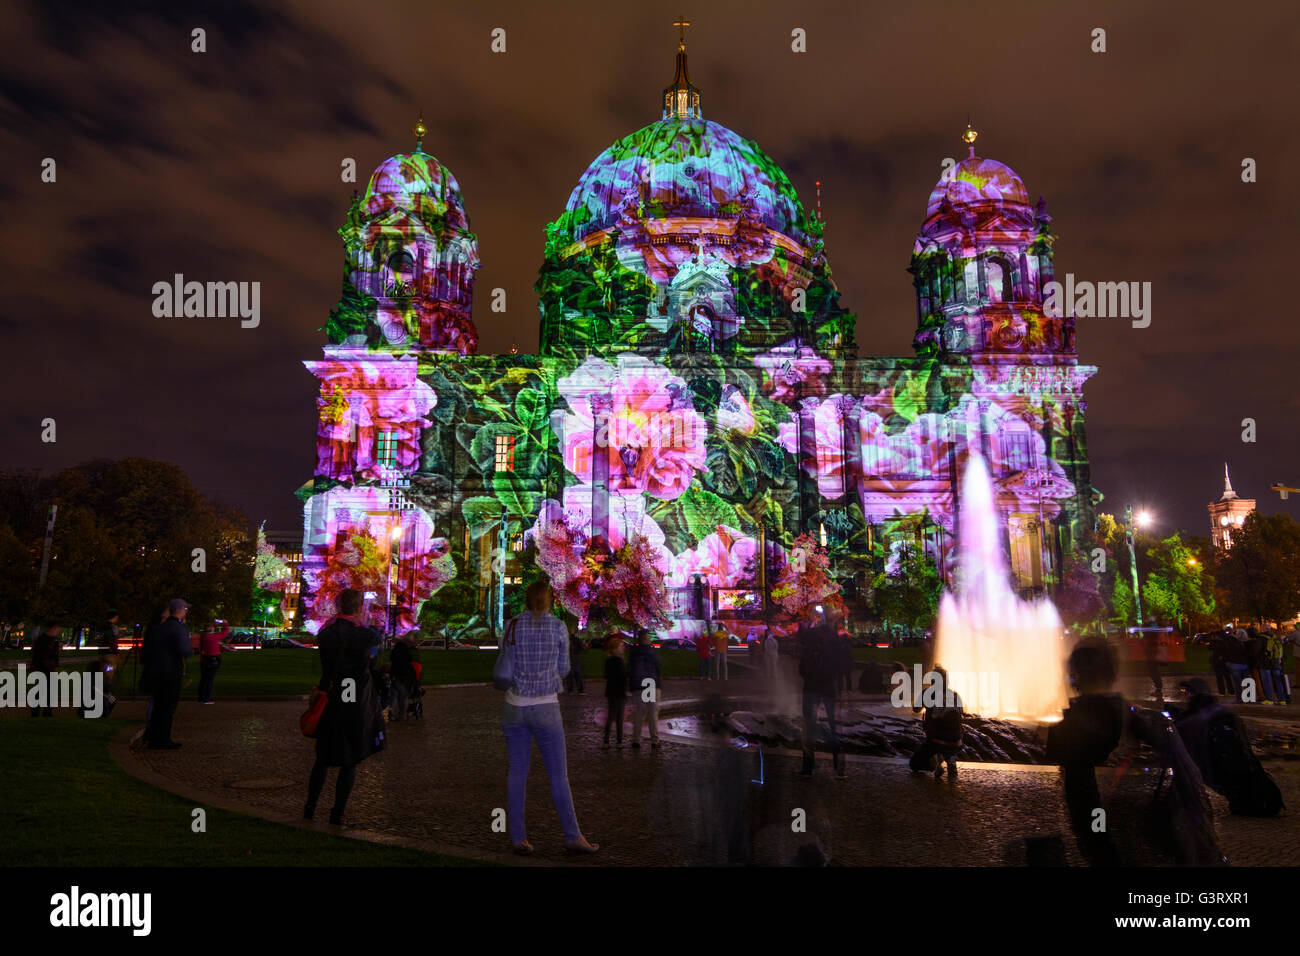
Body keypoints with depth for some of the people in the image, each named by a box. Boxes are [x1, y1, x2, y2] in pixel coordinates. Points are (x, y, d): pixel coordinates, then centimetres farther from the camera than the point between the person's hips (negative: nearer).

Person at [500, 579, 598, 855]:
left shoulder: (512, 627, -1)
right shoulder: (558, 628, -6)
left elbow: (509, 669, 5)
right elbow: (563, 669, 5)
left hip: (514, 706, 3)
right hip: (545, 708, -3)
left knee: (517, 772, 8)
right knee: (558, 774, 5)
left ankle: (518, 838, 8)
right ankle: (572, 837, 10)